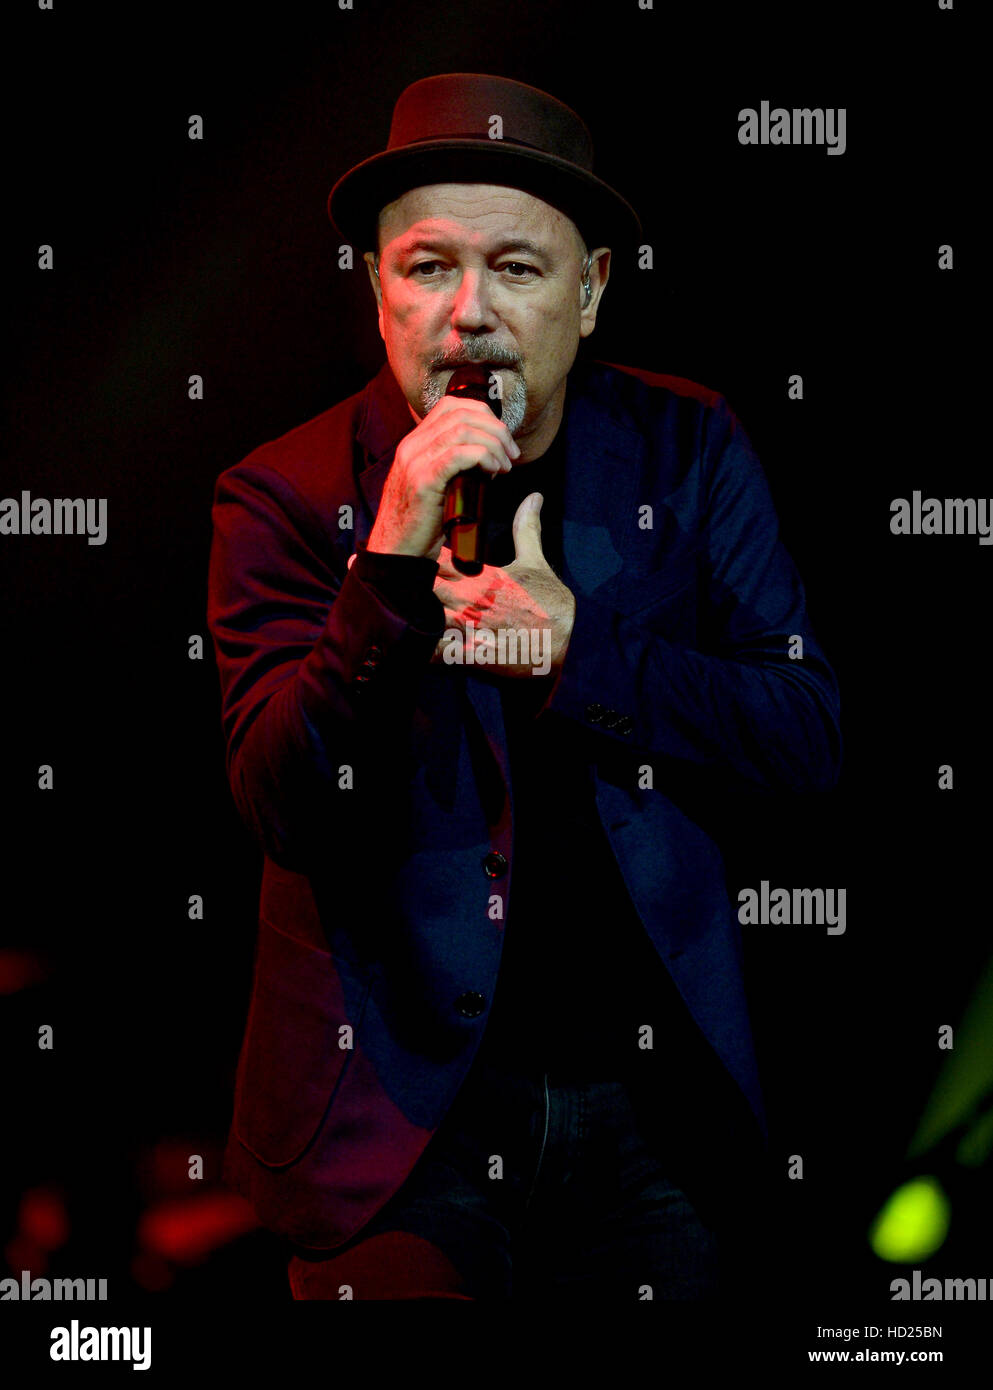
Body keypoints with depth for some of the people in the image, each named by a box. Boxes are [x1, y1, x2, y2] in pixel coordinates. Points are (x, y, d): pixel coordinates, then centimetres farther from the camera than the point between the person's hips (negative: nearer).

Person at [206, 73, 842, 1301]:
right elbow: (287, 815, -15)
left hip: (654, 1105, 3)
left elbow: (807, 740, -3)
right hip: (404, 1111, -2)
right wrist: (393, 563, -27)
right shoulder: (288, 496, -7)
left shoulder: (687, 451, 0)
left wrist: (578, 646, -16)